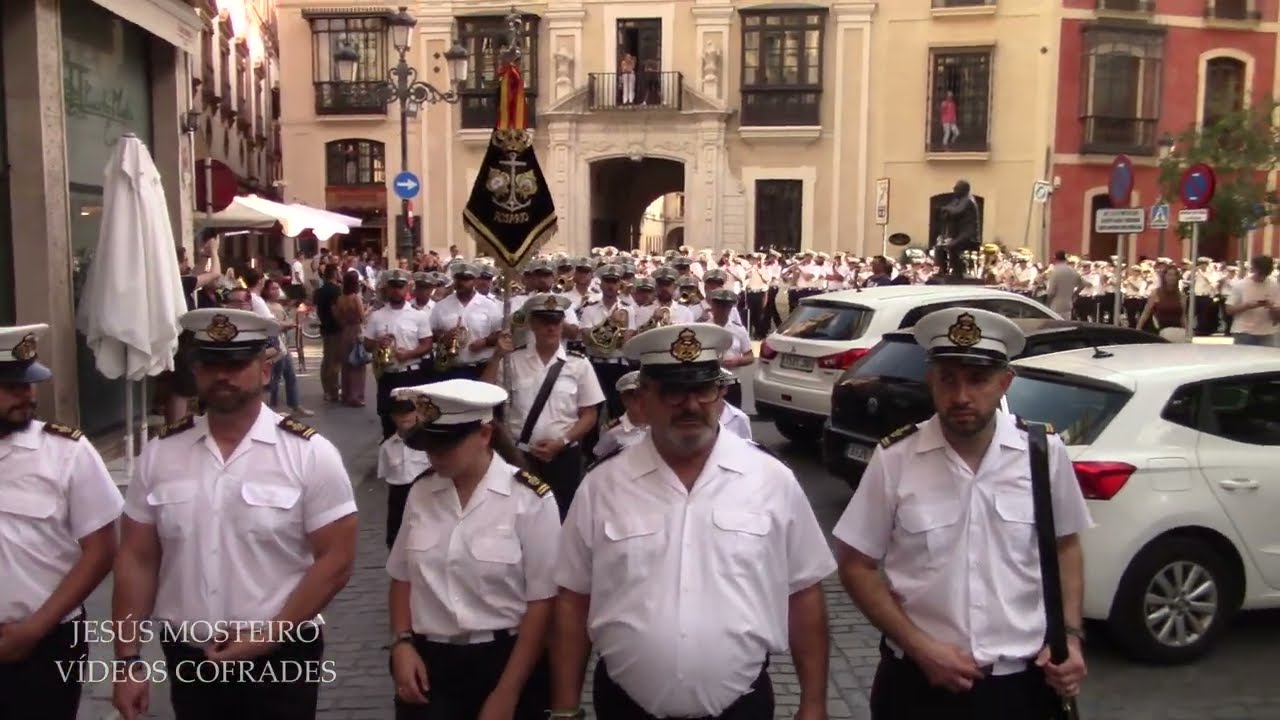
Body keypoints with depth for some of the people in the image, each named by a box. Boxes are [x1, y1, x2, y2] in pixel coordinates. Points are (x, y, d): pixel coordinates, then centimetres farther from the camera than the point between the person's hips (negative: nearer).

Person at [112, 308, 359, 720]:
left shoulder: (309, 454, -10)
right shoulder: (160, 454, 0)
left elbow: (336, 560, -10)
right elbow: (137, 559, 4)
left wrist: (268, 636, -15)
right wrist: (128, 660, 0)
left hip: (280, 661, -3)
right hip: (186, 660, 3)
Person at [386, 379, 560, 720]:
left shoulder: (530, 499, -14)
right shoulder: (421, 493, 1)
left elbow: (542, 602, -12)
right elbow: (403, 576, 12)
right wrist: (402, 643, -3)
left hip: (503, 661, -3)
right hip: (428, 663, 3)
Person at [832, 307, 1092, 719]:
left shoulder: (1046, 452, -6)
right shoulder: (894, 459, -11)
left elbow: (1065, 547, 9)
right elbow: (856, 565, -4)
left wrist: (1070, 634, -2)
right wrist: (919, 647, -11)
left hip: (1023, 681, 2)